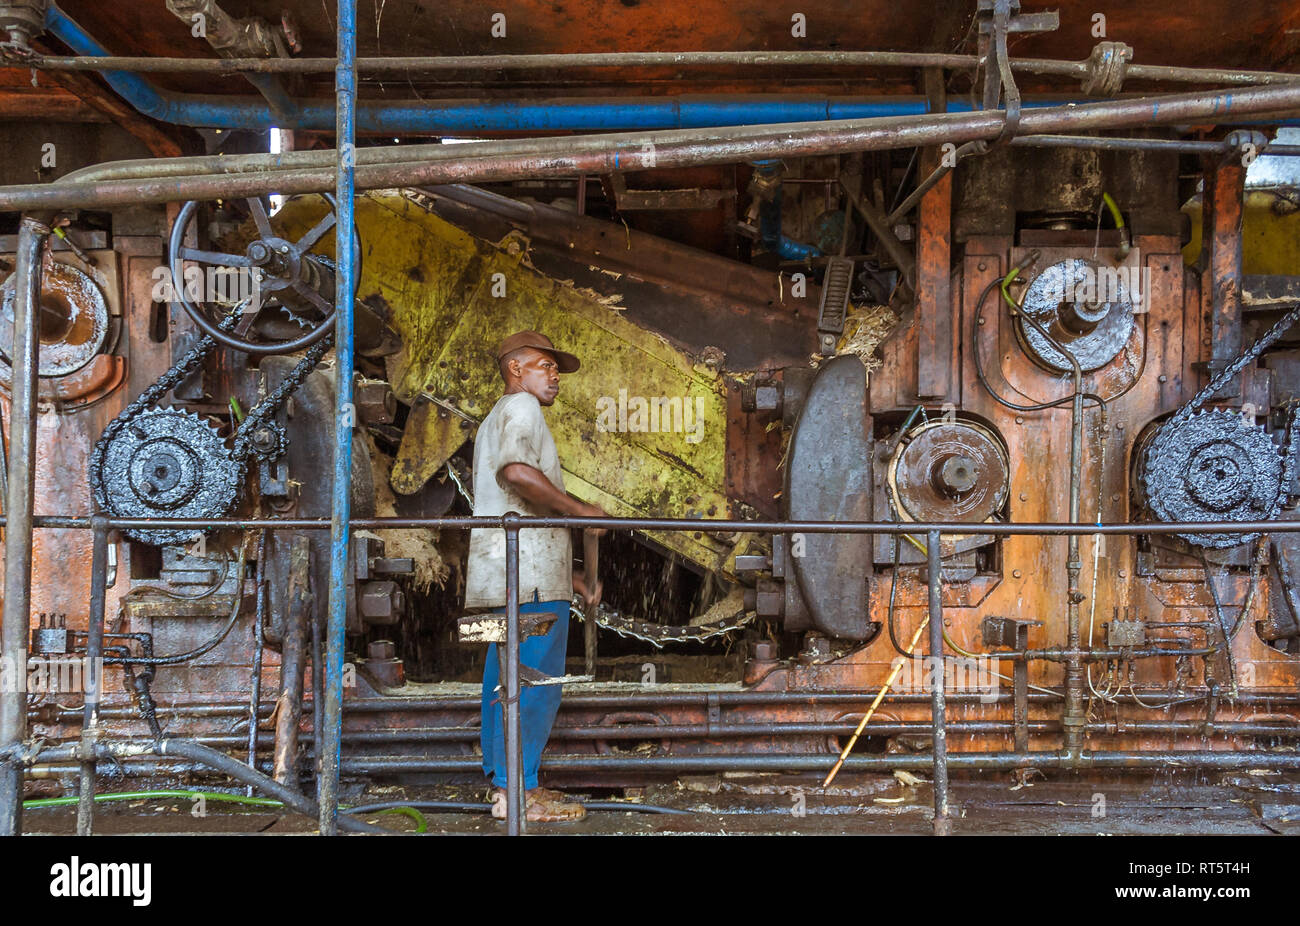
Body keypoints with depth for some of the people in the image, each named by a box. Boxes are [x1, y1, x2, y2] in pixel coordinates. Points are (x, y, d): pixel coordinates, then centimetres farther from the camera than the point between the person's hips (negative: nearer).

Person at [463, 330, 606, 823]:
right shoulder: (520, 406, -2)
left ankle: (505, 782, 15)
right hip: (530, 569, -10)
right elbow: (515, 470, -25)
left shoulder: (493, 422, 30)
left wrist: (571, 574, 24)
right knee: (535, 680, -9)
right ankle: (518, 791, -8)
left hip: (501, 575, 10)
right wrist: (580, 509, -16)